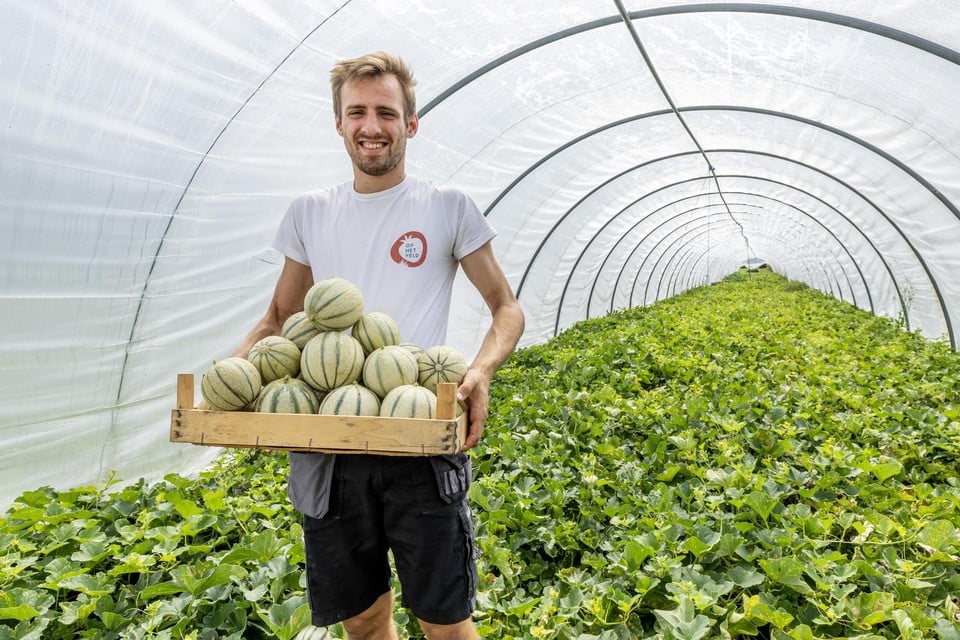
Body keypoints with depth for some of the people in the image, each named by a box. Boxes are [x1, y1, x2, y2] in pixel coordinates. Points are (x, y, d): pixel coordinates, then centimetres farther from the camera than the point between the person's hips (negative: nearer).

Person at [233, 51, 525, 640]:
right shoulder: (308, 213, 10)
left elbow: (507, 309, 4)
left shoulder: (449, 208, 0)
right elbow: (281, 317, 18)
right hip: (328, 448, 3)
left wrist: (482, 370, -16)